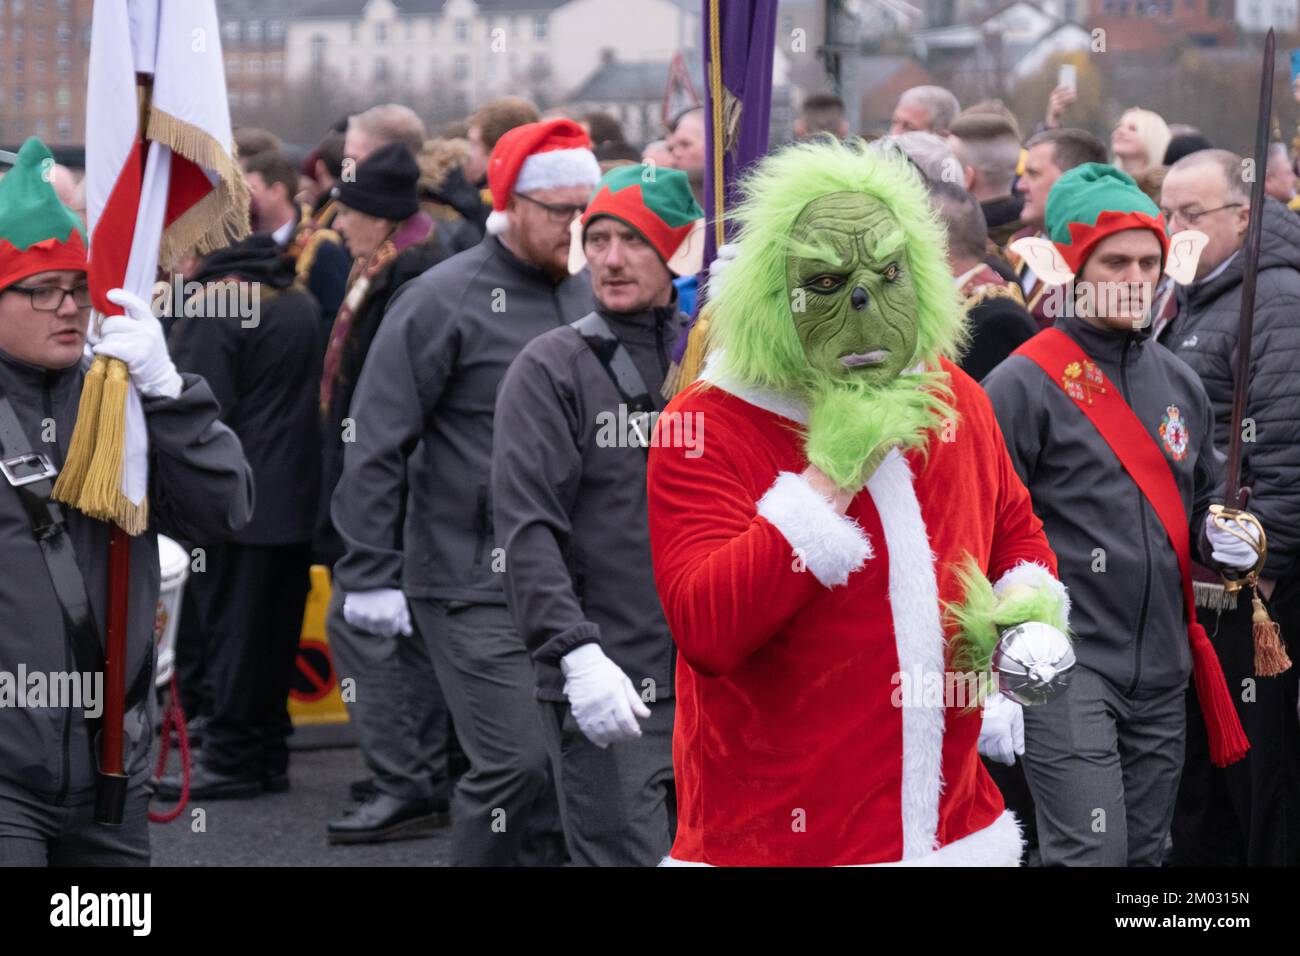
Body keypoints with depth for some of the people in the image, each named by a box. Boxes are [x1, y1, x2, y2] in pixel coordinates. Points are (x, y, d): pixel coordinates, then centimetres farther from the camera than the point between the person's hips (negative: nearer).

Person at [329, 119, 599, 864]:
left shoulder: (588, 295, 11)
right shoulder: (445, 301, -8)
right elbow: (376, 448, -8)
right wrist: (370, 574, -11)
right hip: (475, 590, -6)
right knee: (517, 762, -12)